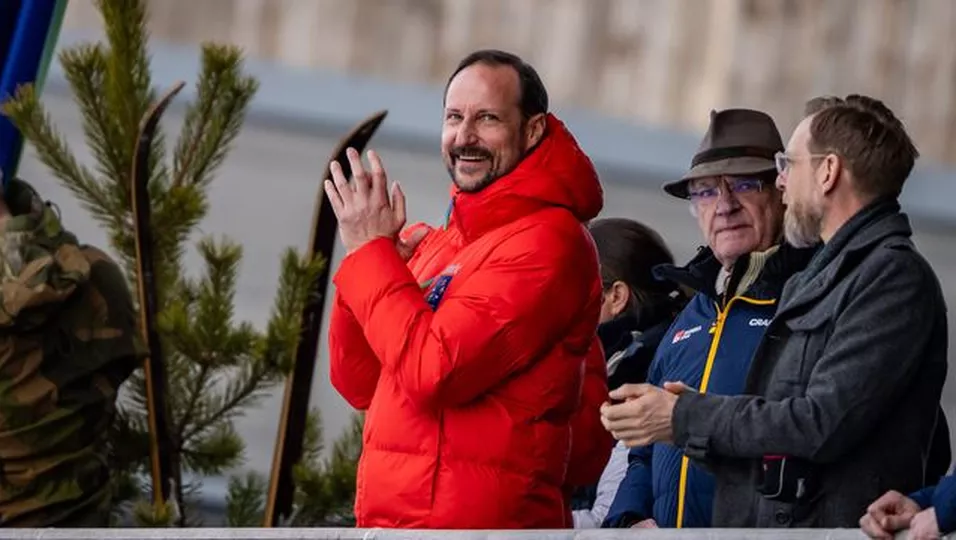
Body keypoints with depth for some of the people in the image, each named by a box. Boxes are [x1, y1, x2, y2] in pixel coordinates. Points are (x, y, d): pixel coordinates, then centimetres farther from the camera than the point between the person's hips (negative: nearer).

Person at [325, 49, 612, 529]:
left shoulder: (546, 242, -13)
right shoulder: (436, 243, 12)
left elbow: (433, 372, -22)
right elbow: (361, 385, 10)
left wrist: (372, 252, -12)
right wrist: (375, 259, -4)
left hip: (478, 517, -8)